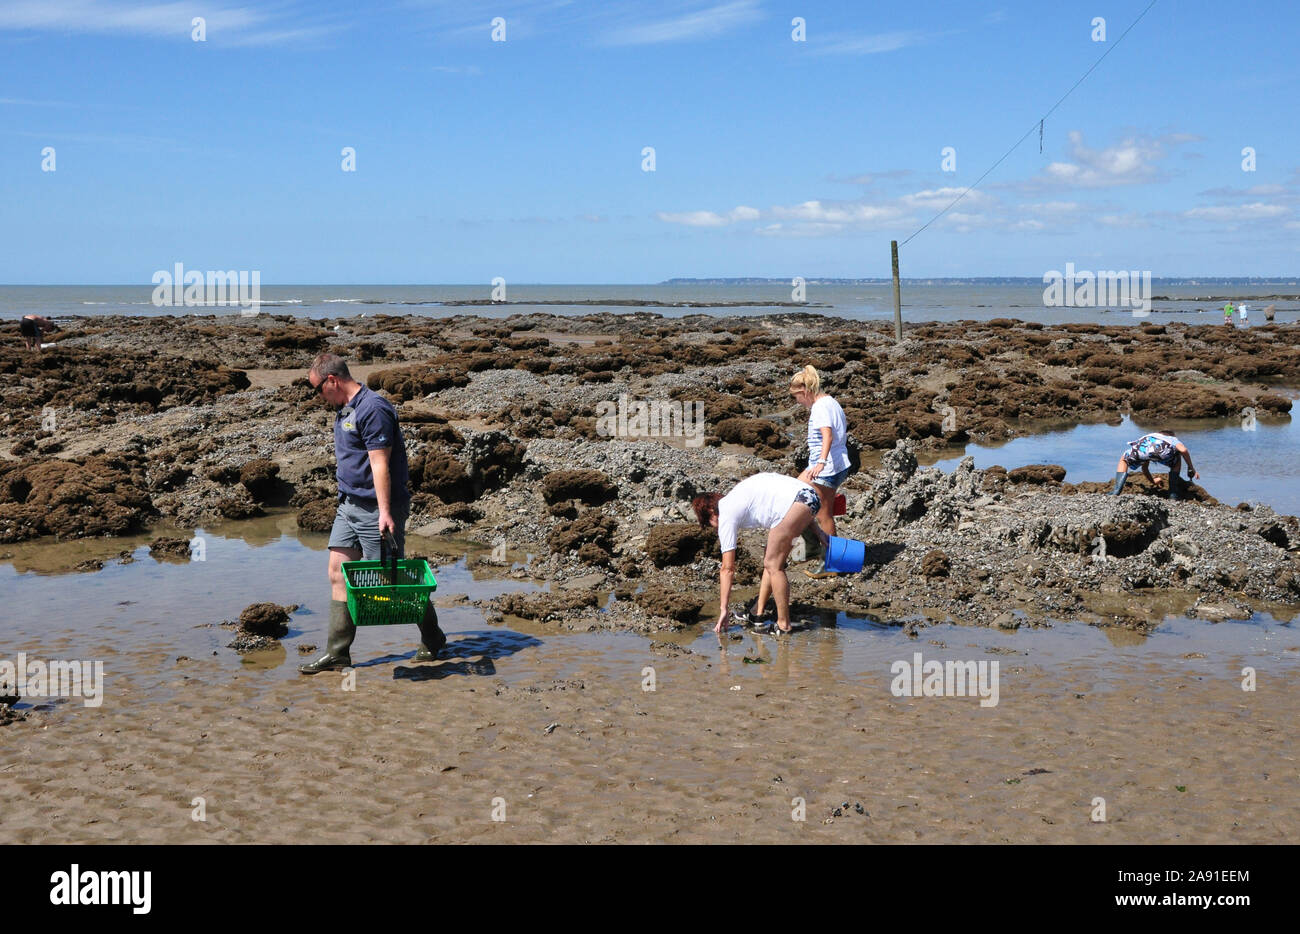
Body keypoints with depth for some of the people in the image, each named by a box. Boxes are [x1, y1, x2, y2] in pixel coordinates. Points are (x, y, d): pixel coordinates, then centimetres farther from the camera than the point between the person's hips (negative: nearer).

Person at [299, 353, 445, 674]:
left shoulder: (373, 409, -17)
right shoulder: (344, 410, 14)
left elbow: (380, 464, -23)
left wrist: (385, 512, -27)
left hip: (375, 511, -10)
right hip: (349, 506, 10)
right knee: (338, 574, 4)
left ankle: (432, 639, 17)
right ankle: (338, 653, 7)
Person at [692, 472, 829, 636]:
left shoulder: (726, 516, 4)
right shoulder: (734, 498, 27)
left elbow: (727, 568, 5)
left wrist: (724, 609, 11)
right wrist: (816, 529, 24)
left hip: (796, 502, -9)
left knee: (773, 565, 1)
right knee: (771, 561, 18)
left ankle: (784, 624, 5)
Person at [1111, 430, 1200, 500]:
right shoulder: (1173, 439, 39)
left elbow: (1144, 466, 54)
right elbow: (1183, 450, 14)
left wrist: (1152, 481, 69)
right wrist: (1190, 468, 25)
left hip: (1141, 448, 2)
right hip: (1162, 449, -2)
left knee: (1124, 460, 33)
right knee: (1176, 462, 32)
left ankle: (1116, 491, 14)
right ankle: (1174, 493, 25)